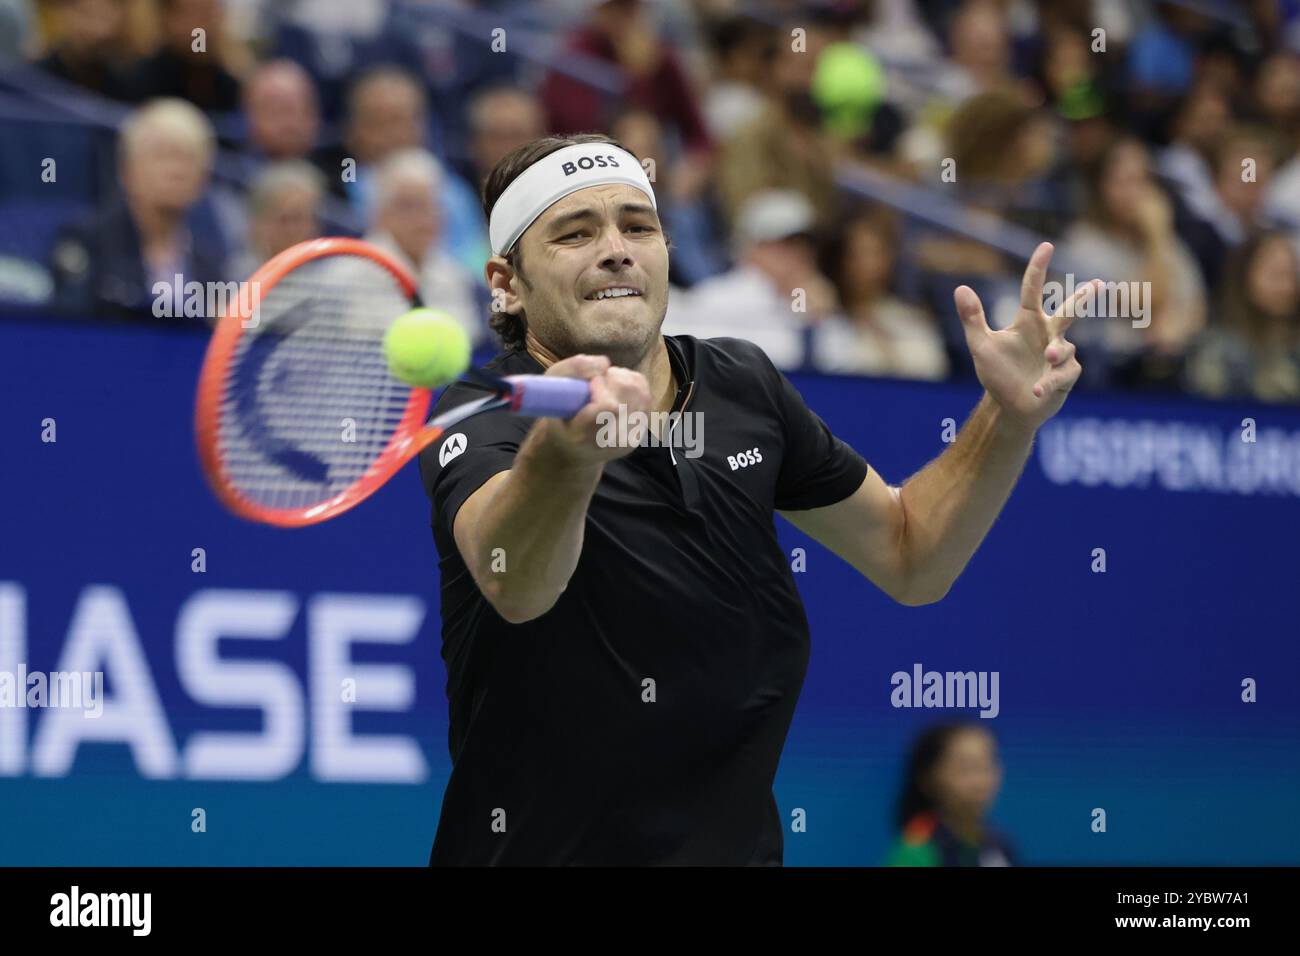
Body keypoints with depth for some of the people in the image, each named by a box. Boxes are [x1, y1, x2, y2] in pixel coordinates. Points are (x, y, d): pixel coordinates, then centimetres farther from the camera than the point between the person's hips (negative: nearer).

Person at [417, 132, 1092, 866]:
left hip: (737, 843, 4)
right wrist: (562, 455, -56)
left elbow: (909, 558, 14)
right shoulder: (479, 417, -13)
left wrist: (1010, 417, -2)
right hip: (541, 848, -4)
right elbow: (515, 586, -35)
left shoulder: (743, 385, 4)